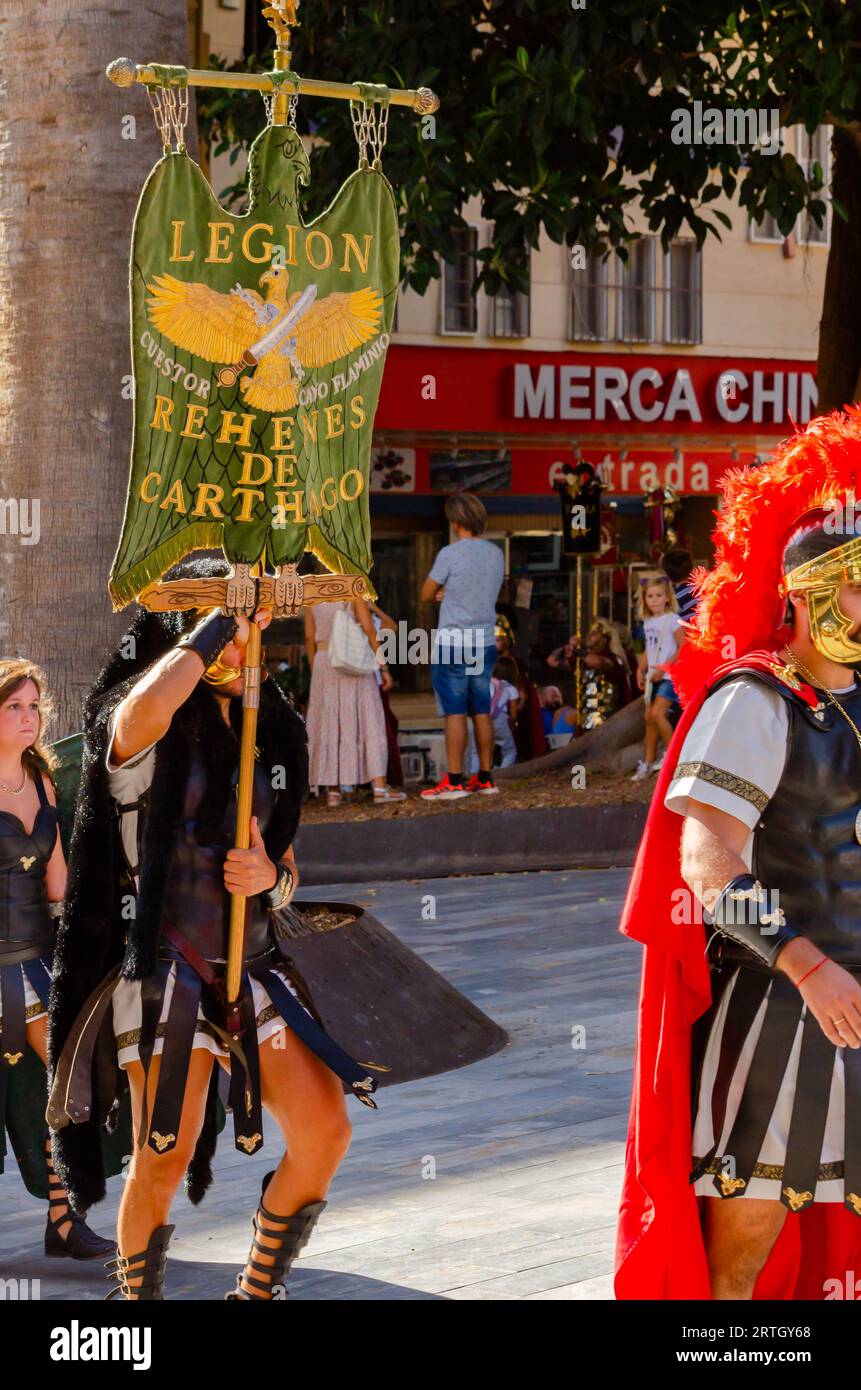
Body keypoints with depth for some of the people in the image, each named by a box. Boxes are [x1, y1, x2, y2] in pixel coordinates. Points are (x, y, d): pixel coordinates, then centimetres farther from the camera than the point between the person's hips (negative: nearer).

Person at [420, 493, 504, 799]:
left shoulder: (450, 554, -12)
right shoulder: (495, 553, 7)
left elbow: (426, 595, -3)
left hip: (451, 644, -6)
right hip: (485, 643, 6)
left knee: (455, 712, -5)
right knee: (481, 711, 11)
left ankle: (454, 782, -7)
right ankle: (486, 777, 14)